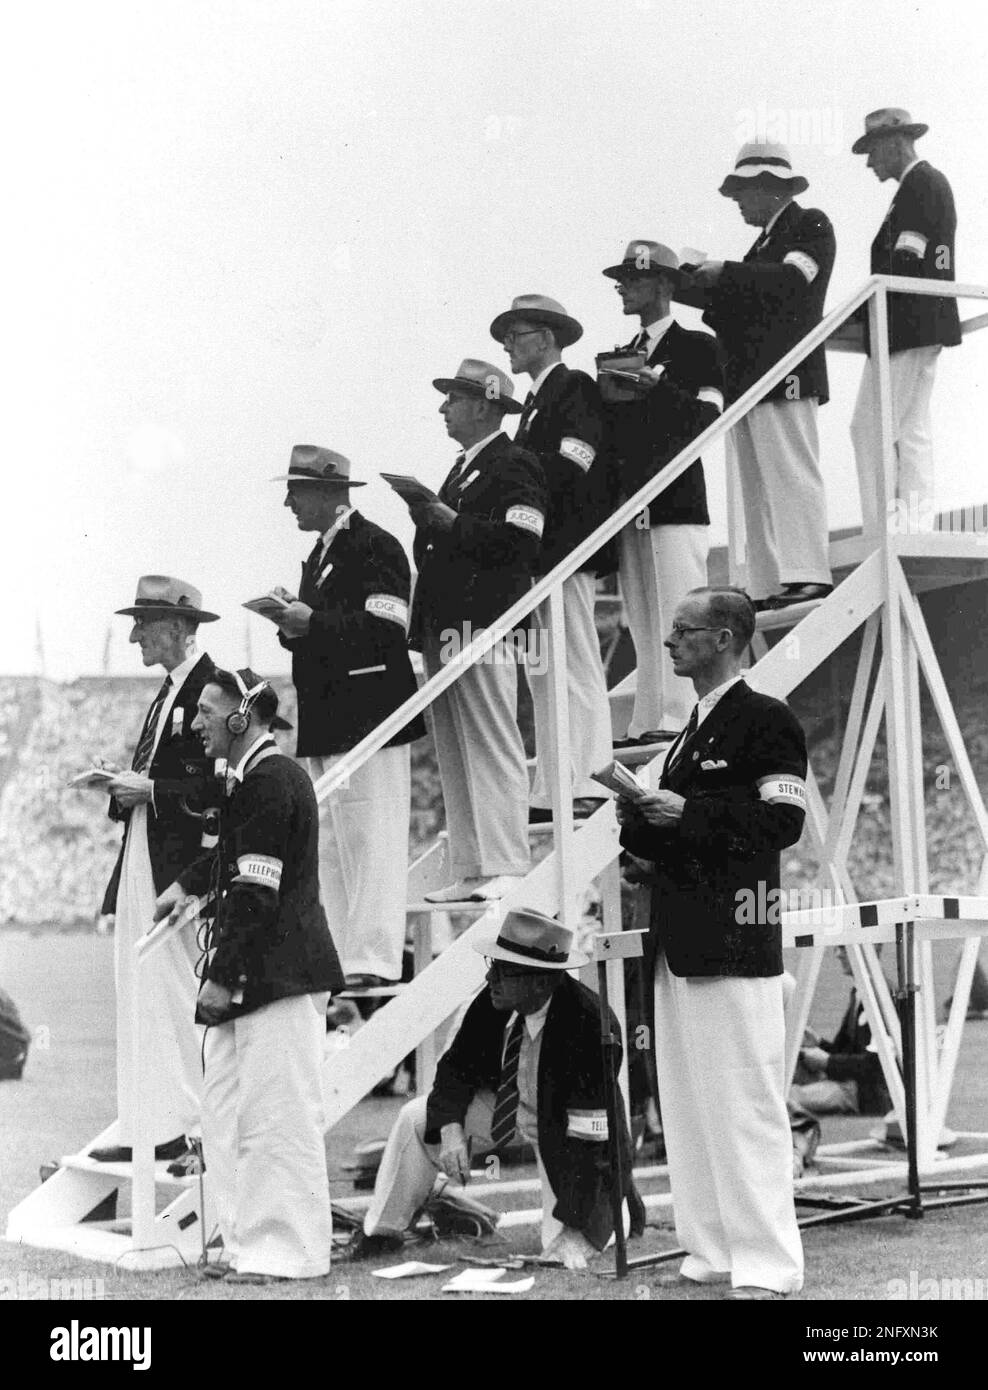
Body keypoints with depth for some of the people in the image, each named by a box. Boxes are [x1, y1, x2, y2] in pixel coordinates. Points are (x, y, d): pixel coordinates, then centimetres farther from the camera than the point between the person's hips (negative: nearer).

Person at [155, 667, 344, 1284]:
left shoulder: (269, 781, -16)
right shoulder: (258, 777, 16)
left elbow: (255, 891, -20)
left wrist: (223, 977, -19)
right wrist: (188, 885, 48)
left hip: (280, 974, -11)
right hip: (261, 976, 11)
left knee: (277, 1117, -6)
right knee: (227, 1117, 13)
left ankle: (288, 1253, 0)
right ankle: (250, 1244, 18)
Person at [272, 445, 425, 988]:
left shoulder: (375, 546, -8)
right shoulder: (321, 553, 21)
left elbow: (387, 630, -17)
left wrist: (312, 623, -19)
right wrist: (292, 625, 4)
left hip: (368, 717, -10)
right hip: (325, 723, 10)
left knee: (371, 842, -9)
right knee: (330, 849, 10)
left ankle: (373, 962, -9)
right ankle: (341, 961, 14)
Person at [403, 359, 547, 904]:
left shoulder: (514, 465, -5)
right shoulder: (463, 468, 24)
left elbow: (520, 542, -18)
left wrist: (453, 523, -14)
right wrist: (429, 518, 7)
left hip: (483, 628, -10)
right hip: (443, 630, 10)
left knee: (493, 751, -8)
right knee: (455, 757, 8)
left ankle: (506, 871, -6)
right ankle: (469, 871, 11)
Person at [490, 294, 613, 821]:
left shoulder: (575, 388, -5)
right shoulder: (537, 400, 24)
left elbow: (570, 469, -16)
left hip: (567, 552, -10)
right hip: (538, 558, 10)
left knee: (578, 673, -9)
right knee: (542, 678, 7)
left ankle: (587, 788, -8)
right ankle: (549, 793, 8)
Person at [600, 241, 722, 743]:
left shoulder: (696, 347, 4)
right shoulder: (623, 356, 22)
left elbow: (707, 417, -8)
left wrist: (657, 386, -19)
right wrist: (608, 390, 4)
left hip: (676, 504, -6)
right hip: (630, 504, 6)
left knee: (679, 622, -11)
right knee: (644, 629, 4)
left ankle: (678, 721, -13)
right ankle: (646, 725, 3)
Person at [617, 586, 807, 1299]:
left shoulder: (767, 719, -7)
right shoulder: (693, 730, 20)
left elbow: (781, 821, -15)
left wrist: (687, 813, -19)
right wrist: (642, 819, 6)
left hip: (734, 940, -9)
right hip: (681, 939, 9)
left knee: (746, 1104, -7)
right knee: (691, 1104, 11)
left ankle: (767, 1266, -2)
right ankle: (715, 1249, 19)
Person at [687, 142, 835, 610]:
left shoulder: (811, 225, 1)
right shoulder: (765, 241, 26)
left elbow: (793, 278, -16)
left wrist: (725, 274, -15)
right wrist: (705, 287, 8)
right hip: (748, 378, 9)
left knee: (791, 475, -13)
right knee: (758, 488, 4)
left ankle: (807, 576, -14)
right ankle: (768, 587, 2)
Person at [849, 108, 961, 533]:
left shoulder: (921, 184, -10)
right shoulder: (931, 183, 20)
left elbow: (905, 261, -18)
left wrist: (867, 316, -15)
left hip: (907, 326, -10)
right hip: (922, 329, 10)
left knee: (870, 428, -11)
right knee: (911, 431, 9)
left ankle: (881, 530, -13)